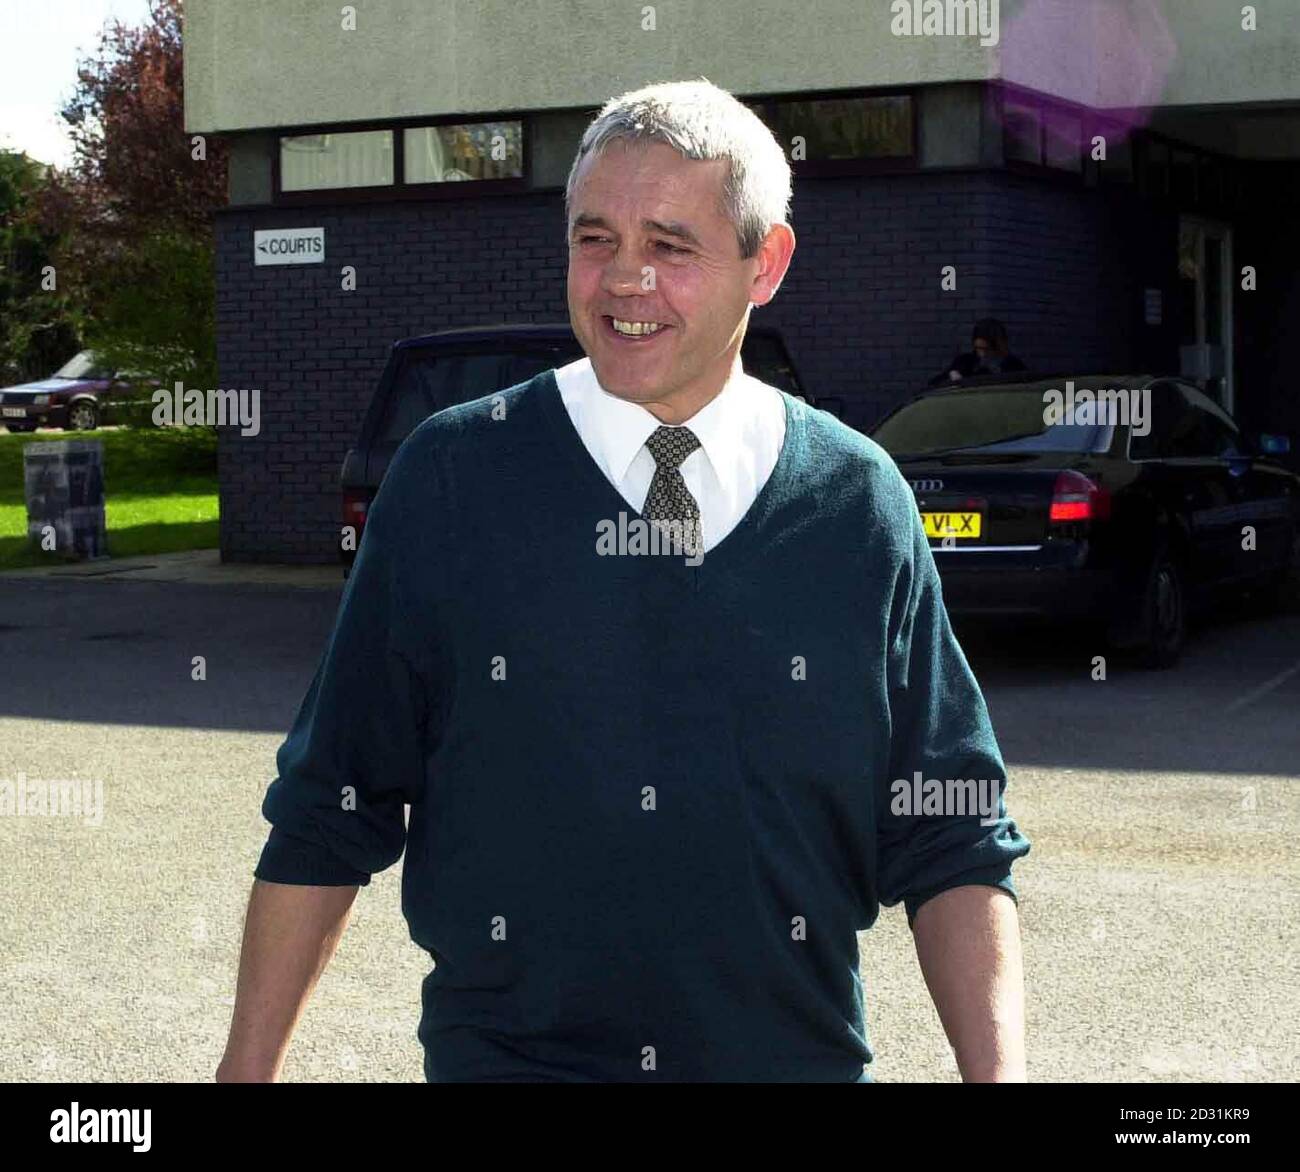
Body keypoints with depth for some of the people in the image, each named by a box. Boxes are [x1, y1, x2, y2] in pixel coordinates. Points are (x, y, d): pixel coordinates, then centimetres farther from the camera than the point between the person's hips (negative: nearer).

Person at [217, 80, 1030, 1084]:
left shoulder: (860, 503, -1)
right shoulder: (451, 481, -4)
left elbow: (952, 844, 0)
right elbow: (327, 813, -1)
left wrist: (998, 1072, -11)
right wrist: (248, 1068, -2)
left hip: (799, 1053, 2)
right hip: (504, 1053, -1)